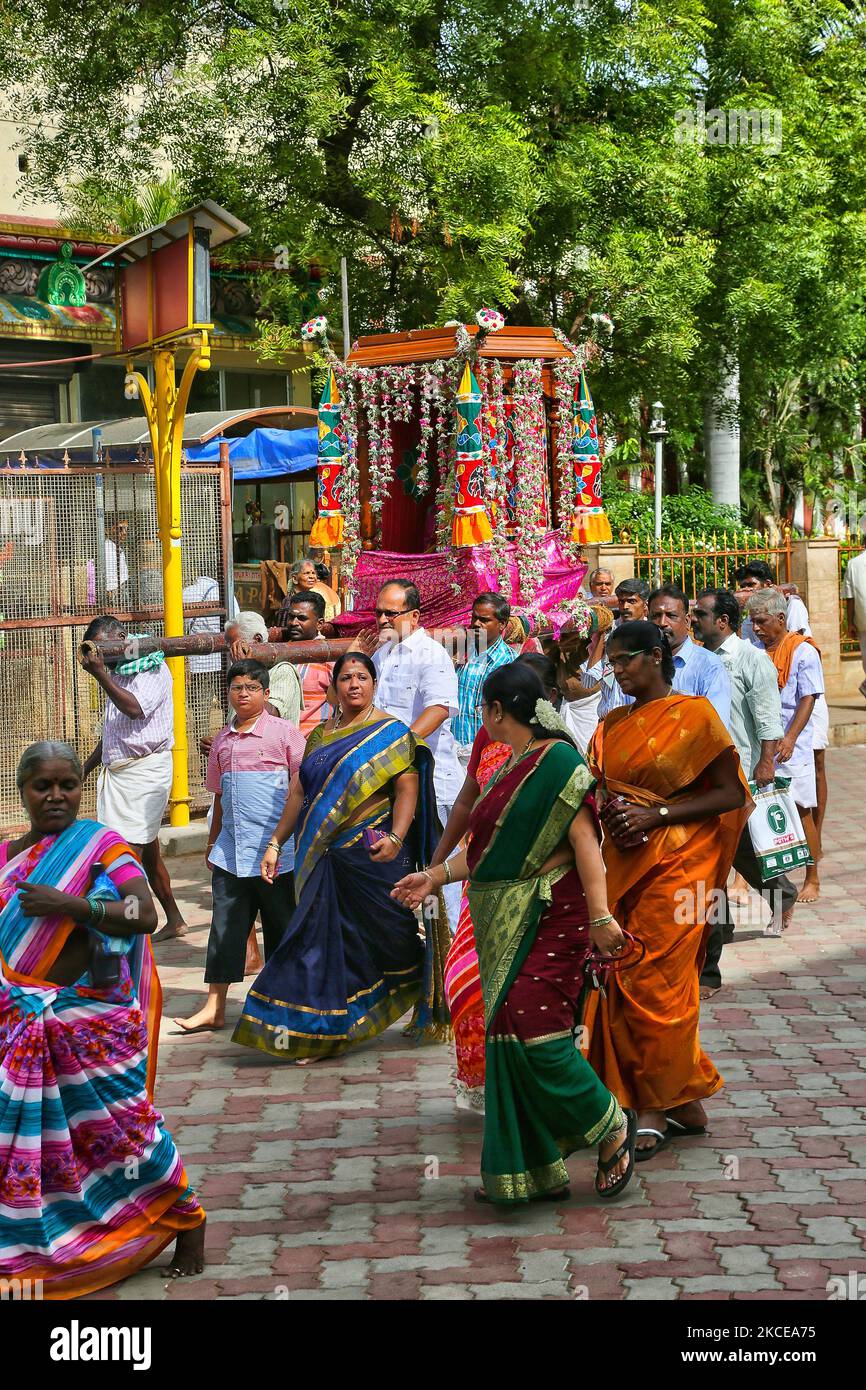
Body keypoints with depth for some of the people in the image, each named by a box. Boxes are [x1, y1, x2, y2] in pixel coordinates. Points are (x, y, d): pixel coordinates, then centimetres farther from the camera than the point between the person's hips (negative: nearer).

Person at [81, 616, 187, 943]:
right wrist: (85, 769, 24)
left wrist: (100, 674, -26)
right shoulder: (116, 674, 16)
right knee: (147, 850, 13)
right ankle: (174, 920, 23)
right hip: (117, 771, 9)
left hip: (145, 767, -9)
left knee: (131, 849, -14)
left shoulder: (152, 670, -9)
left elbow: (136, 709, -26)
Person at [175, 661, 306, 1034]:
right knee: (225, 926, 3)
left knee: (280, 924, 5)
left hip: (275, 851, -4)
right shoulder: (222, 741, 13)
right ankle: (214, 1008, 4)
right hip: (231, 850, 5)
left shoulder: (284, 733, -2)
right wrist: (212, 843, 22)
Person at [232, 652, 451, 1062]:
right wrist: (275, 843, 10)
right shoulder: (320, 736, 15)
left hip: (373, 857, -5)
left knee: (387, 932, 2)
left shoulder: (391, 733, -3)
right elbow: (299, 792, 16)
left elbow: (407, 791, -11)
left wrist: (396, 837, -26)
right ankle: (316, 1032, 9)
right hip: (326, 857, 5)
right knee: (324, 934, 4)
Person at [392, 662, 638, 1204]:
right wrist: (435, 876, 23)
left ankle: (613, 1128, 2)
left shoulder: (559, 762, -11)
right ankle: (531, 1173, 12)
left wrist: (600, 916, -22)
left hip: (549, 920, -9)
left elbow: (585, 842, -17)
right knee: (509, 1037, 7)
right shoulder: (511, 767, 17)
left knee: (532, 1029, -16)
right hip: (507, 925, 9)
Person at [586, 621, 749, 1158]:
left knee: (654, 982, -7)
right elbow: (595, 792, 20)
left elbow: (730, 794, -7)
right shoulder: (612, 726, 13)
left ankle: (666, 1106, 6)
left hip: (675, 865, -6)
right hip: (621, 867, 6)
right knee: (621, 985, 3)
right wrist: (609, 814, -4)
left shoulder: (694, 714, -5)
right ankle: (681, 1101, 14)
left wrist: (656, 815, -15)